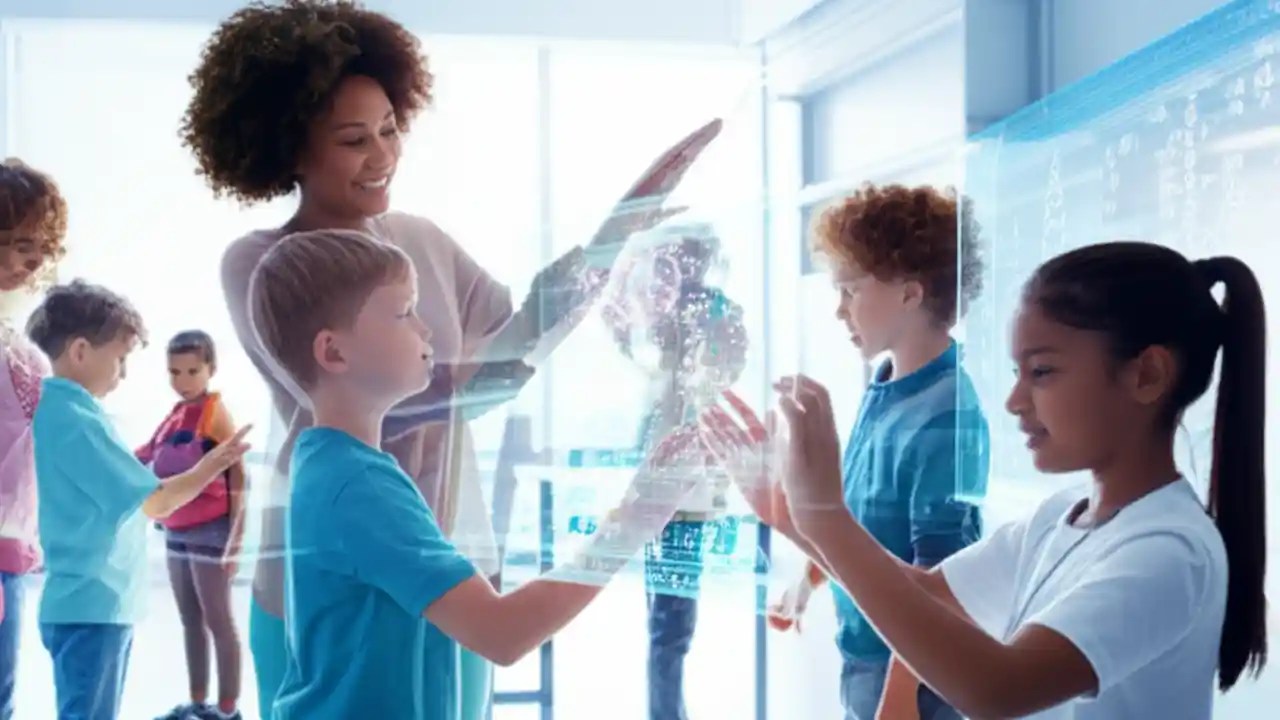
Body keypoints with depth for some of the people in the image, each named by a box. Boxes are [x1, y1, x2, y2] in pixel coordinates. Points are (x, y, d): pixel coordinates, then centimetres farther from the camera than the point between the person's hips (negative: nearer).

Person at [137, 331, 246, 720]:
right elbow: (146, 459, 16)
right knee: (190, 620, 15)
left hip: (210, 530, -7)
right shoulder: (175, 414, 9)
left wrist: (235, 540, -18)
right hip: (176, 531, 7)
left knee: (218, 620, 1)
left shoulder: (216, 413, -12)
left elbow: (238, 478, -15)